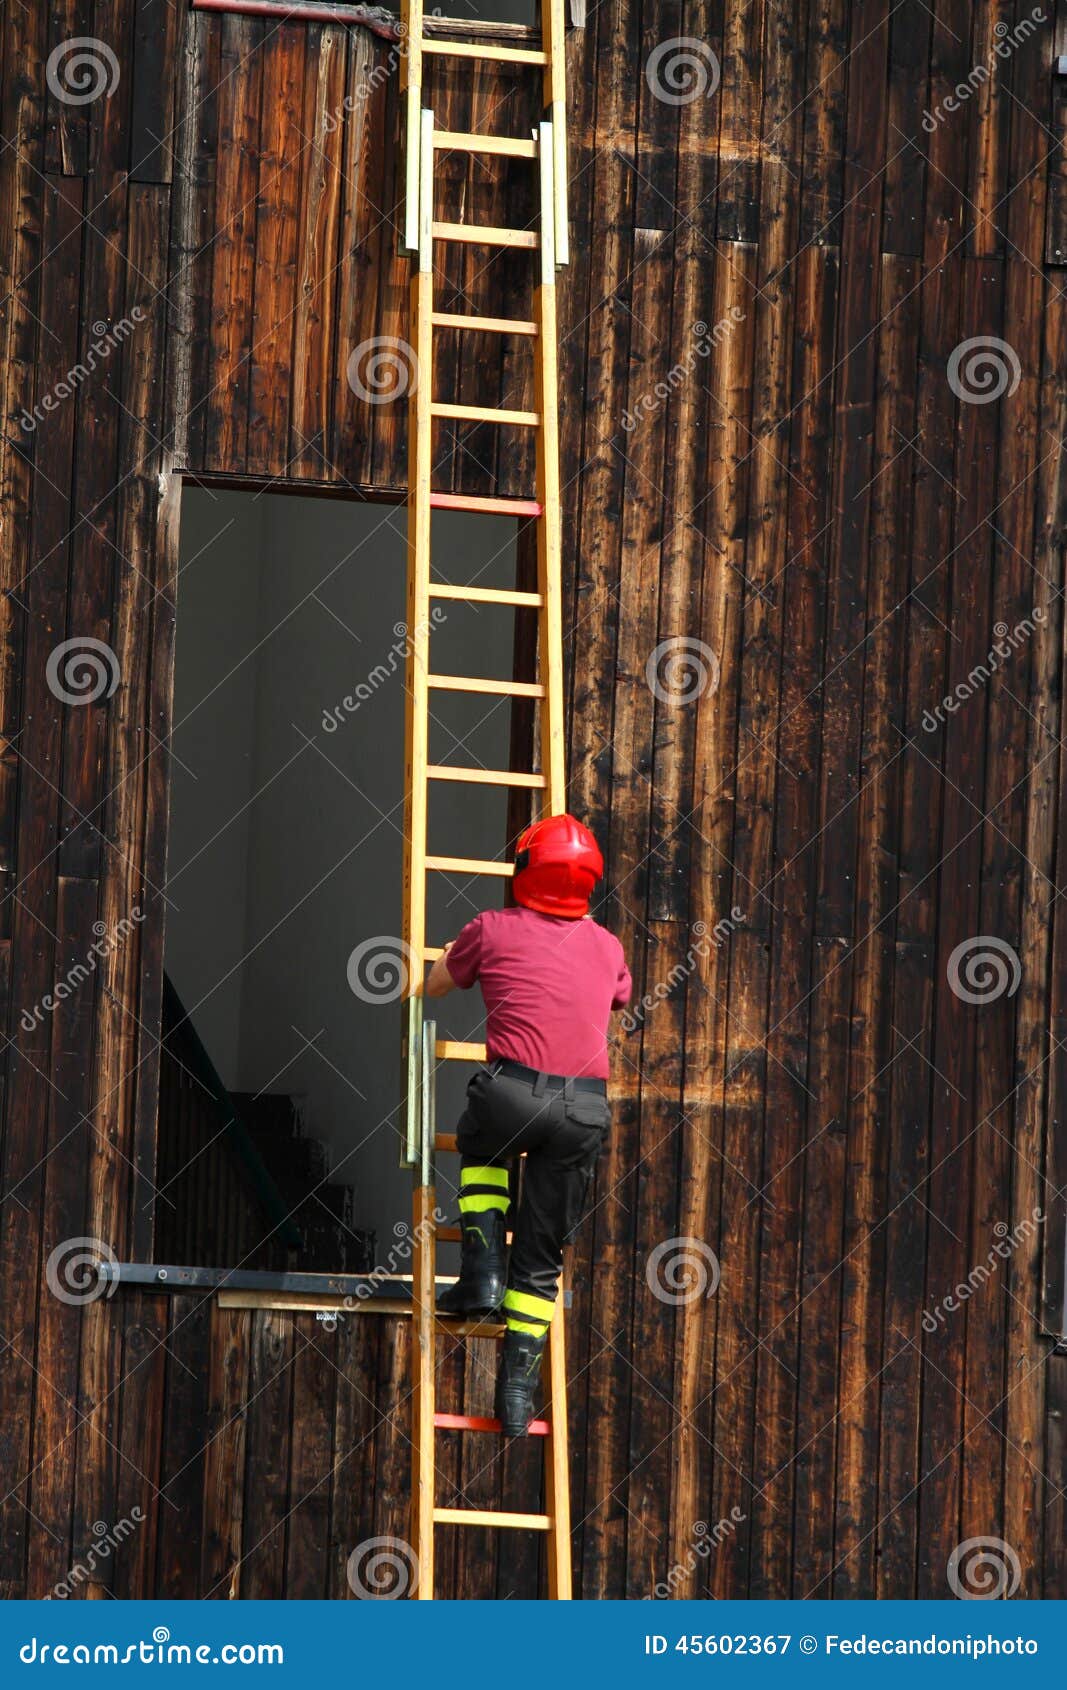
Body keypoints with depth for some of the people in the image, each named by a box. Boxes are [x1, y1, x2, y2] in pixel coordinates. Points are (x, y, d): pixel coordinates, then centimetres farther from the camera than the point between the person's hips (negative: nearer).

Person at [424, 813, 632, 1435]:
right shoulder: (607, 947, 16)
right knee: (542, 1257, 12)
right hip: (587, 1107, 2)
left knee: (482, 1148, 34)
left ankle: (481, 1271, 15)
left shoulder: (493, 930, 7)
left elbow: (435, 987, 27)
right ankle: (518, 1390, 10)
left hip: (513, 1091, -2)